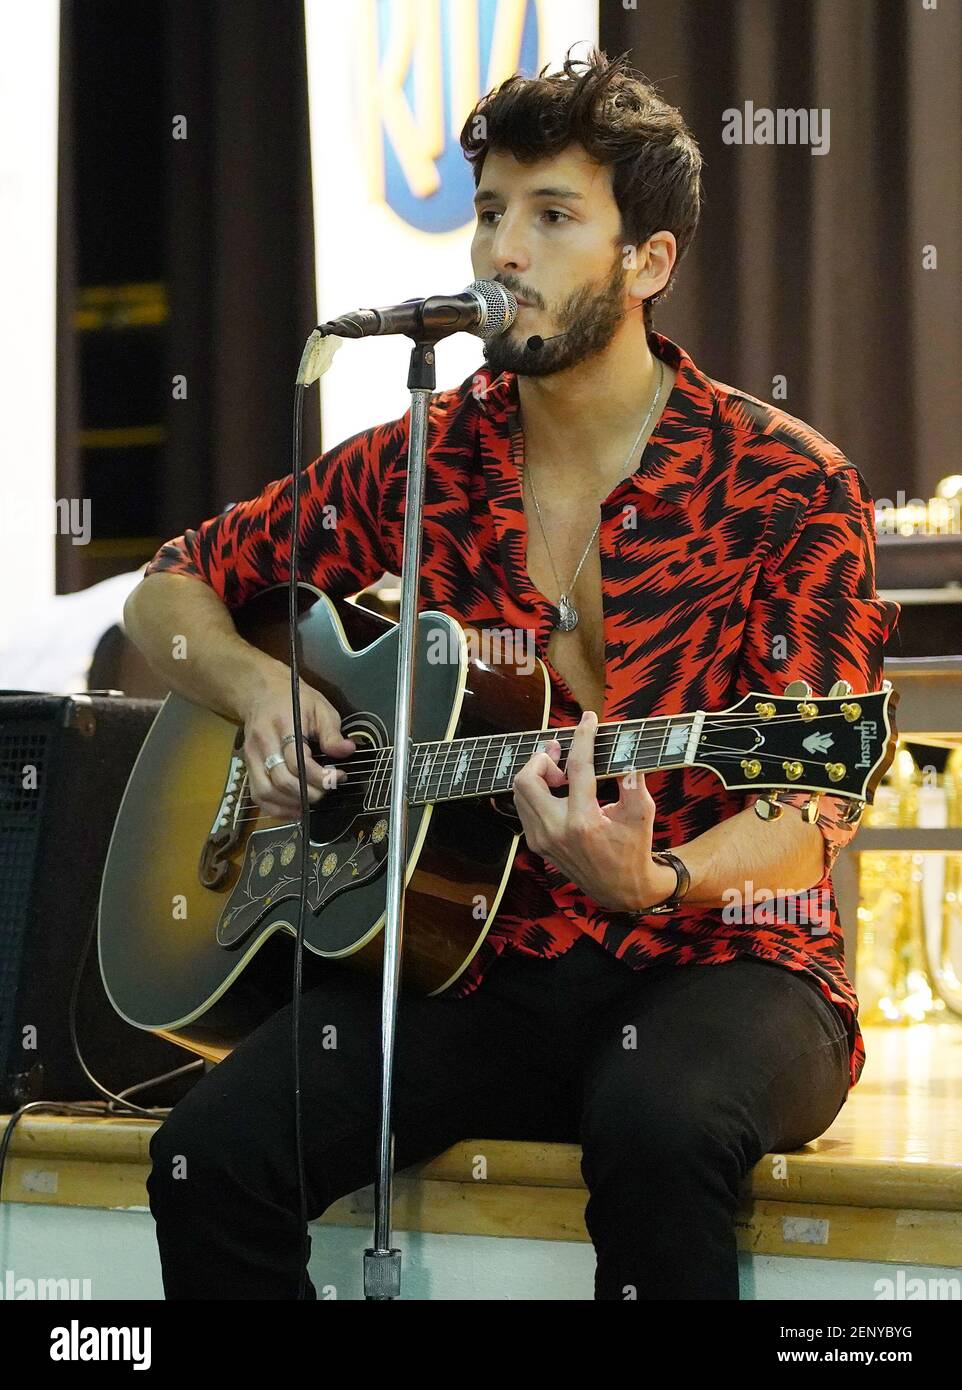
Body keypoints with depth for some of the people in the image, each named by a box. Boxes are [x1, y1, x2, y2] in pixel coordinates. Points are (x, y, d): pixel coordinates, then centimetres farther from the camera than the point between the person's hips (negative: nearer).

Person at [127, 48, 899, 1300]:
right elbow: (170, 592, 19)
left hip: (713, 959, -3)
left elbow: (804, 813, -12)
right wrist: (257, 687, -4)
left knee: (659, 1122, -39)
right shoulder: (419, 466, 7)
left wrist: (659, 882, -34)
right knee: (213, 1155, -24)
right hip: (481, 962, 3)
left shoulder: (787, 488, -5)